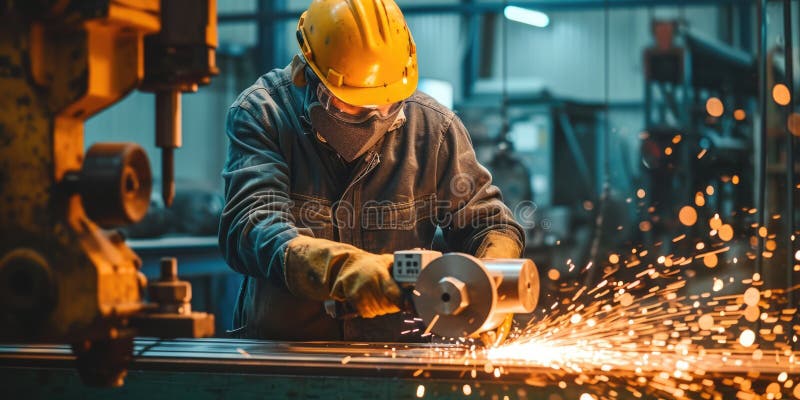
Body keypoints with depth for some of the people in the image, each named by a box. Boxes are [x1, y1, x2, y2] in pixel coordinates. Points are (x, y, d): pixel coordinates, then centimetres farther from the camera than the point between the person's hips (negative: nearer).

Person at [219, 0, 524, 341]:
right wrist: (342, 268, -41)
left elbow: (490, 223, 8)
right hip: (280, 349, 0)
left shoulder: (433, 127, -1)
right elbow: (250, 230, -23)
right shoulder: (261, 116, -9)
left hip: (397, 352, 0)